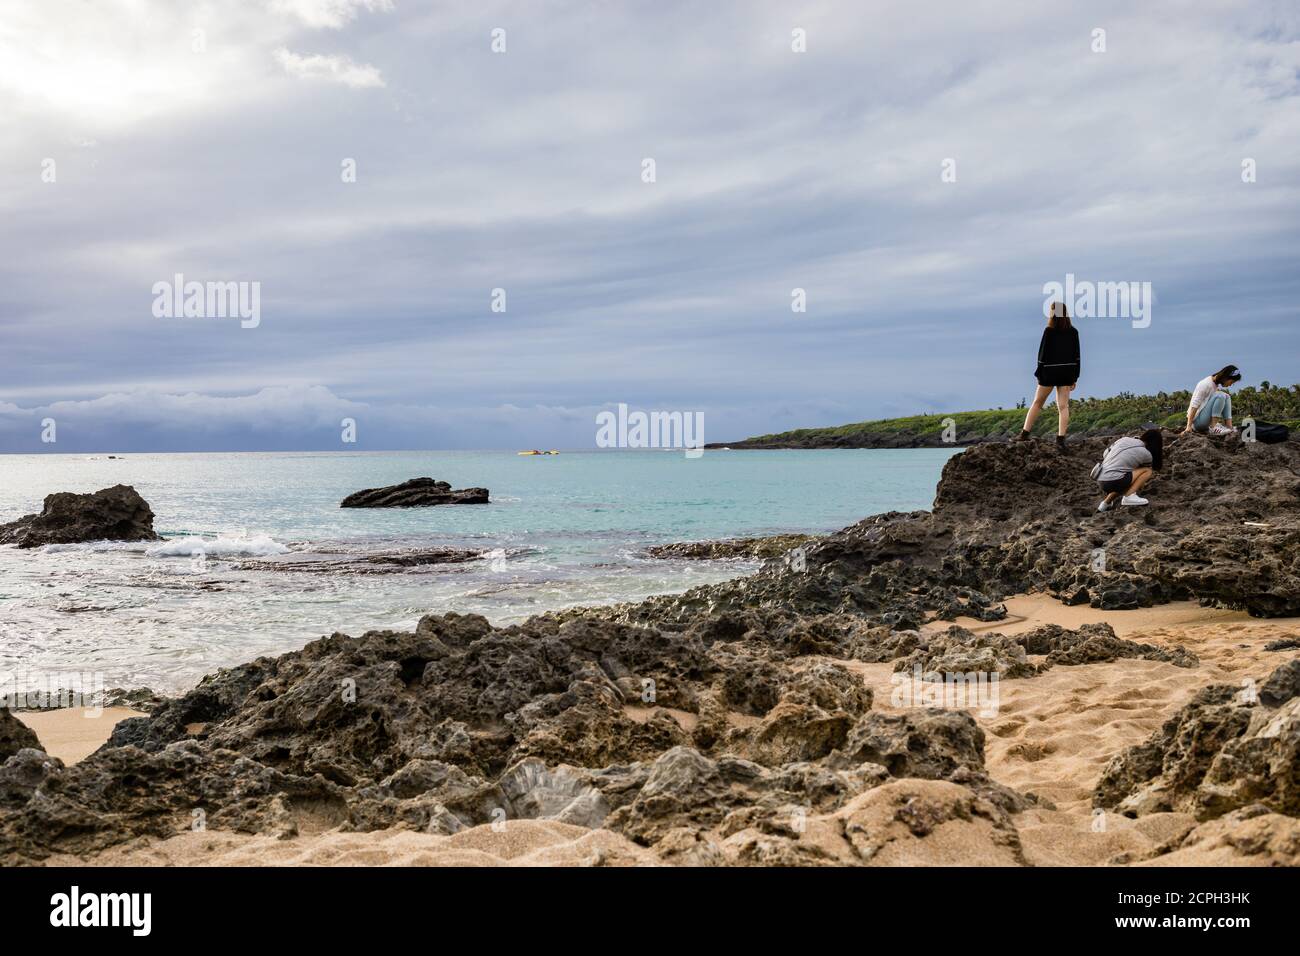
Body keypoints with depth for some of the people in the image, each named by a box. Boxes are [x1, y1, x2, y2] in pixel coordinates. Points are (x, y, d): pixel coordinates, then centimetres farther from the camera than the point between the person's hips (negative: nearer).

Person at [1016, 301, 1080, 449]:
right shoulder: (1073, 332, 2)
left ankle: (1024, 434, 10)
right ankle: (1061, 439, -4)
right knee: (1063, 406, 2)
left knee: (1037, 403, 9)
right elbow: (1076, 355, 4)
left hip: (1049, 372, -3)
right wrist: (1075, 377, 9)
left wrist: (1039, 374, -1)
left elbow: (1043, 353, -9)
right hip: (1066, 373, 3)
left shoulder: (1049, 331, -10)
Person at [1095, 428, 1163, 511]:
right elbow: (1147, 470, 20)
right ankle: (1129, 496, -7)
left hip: (1100, 481, 7)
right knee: (1148, 471, 2)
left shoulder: (1125, 439, 13)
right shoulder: (1147, 455, 0)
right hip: (1113, 482, -7)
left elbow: (1105, 455, 20)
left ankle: (1107, 502, 20)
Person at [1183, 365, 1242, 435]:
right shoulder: (1206, 384, -16)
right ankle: (1213, 428, -26)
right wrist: (1189, 427, -26)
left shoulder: (1218, 386, 11)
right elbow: (1194, 405, -21)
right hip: (1197, 421, -9)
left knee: (1226, 397, 2)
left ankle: (1229, 427, -10)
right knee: (1220, 396, -21)